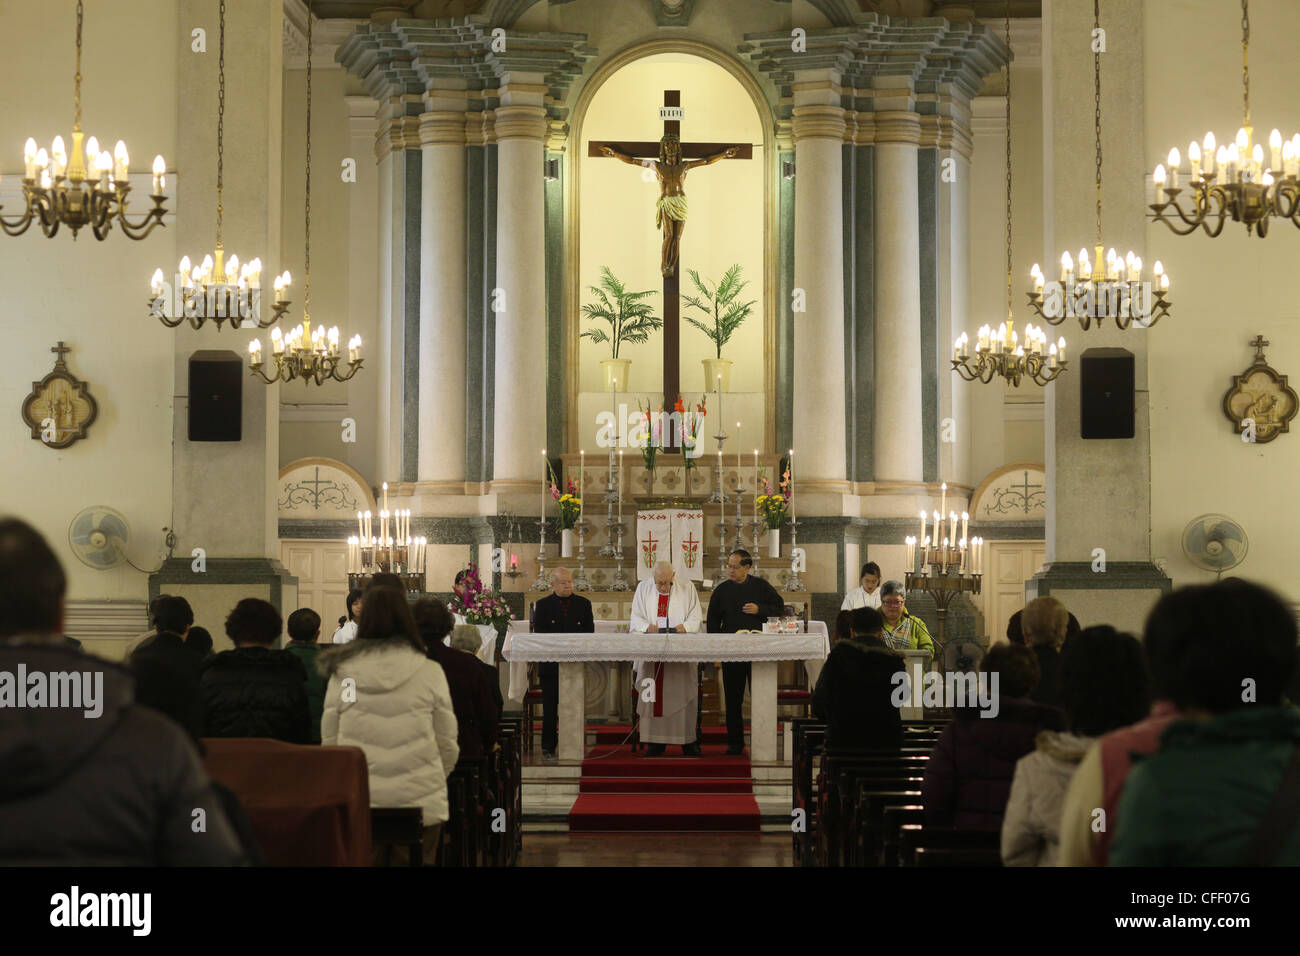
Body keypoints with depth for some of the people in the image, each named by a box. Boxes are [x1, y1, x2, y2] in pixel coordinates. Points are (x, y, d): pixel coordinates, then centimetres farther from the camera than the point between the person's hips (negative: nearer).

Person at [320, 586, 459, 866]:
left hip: (357, 805, 1)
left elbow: (329, 743, 5)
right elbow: (448, 745, 1)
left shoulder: (342, 674, 0)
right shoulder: (430, 673, -4)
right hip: (421, 803, -1)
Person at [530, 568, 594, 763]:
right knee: (550, 709, 0)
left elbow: (589, 632, 6)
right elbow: (539, 634, -2)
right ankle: (548, 749, 5)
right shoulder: (543, 605, 6)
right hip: (551, 664, -1)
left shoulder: (583, 604, 11)